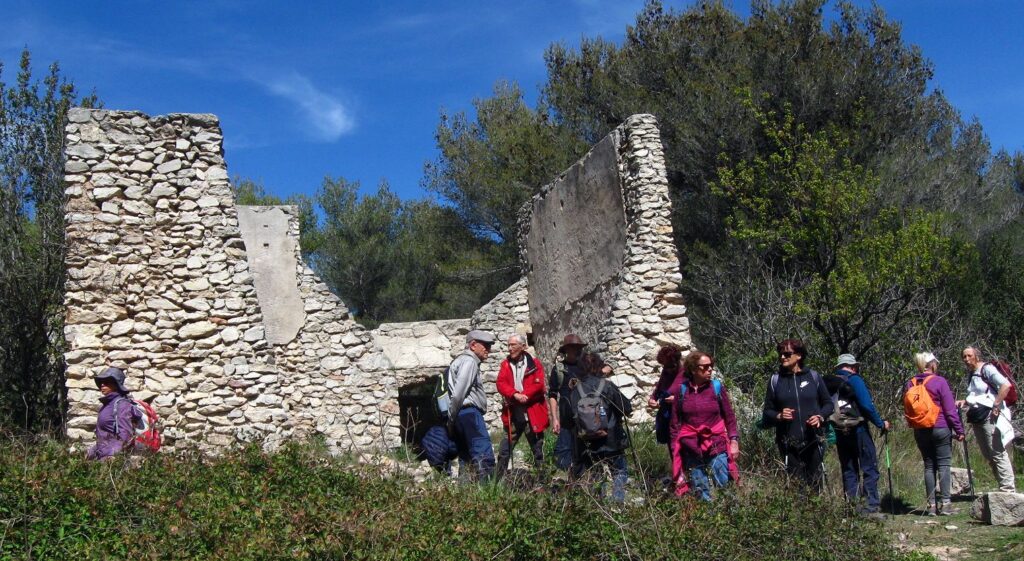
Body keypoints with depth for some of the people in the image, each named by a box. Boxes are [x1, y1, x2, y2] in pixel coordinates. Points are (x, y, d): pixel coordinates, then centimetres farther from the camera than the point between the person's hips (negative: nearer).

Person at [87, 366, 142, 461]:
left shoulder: (121, 405, -10)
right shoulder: (106, 404, 16)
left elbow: (125, 436, -16)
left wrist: (112, 457, -20)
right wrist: (92, 451, 19)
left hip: (112, 457, -8)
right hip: (101, 456, 8)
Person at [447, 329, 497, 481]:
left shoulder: (460, 360, 24)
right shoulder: (469, 361, -7)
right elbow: (458, 393, -17)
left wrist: (452, 419, 12)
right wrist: (452, 416, -8)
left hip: (461, 416, 11)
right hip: (470, 412, -11)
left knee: (466, 458, 11)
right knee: (484, 457, -16)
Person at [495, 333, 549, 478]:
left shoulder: (534, 363, 1)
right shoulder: (505, 364, 8)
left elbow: (539, 384, -10)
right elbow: (501, 384, -4)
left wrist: (523, 396, -20)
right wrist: (515, 394, -20)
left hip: (532, 412, -2)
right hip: (512, 413, 2)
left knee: (537, 449, 5)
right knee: (505, 450, 4)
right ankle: (499, 479, 9)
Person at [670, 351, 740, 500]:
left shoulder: (717, 387, -1)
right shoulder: (682, 390, 0)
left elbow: (730, 417, 4)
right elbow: (675, 422, 5)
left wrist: (734, 441, -3)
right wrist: (675, 449, 3)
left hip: (717, 447, -1)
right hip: (691, 450, 1)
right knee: (700, 492, 7)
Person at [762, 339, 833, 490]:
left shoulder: (813, 376, 5)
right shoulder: (775, 380, 6)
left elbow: (828, 404, 11)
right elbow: (767, 412, 9)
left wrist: (820, 417, -8)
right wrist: (779, 416, -12)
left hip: (814, 441, 0)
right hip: (788, 444, 0)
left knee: (815, 483, 2)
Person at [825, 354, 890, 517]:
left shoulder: (828, 383, 8)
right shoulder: (854, 379, -8)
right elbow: (867, 405, -16)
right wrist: (881, 423, -5)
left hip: (840, 433, 6)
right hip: (858, 430, -6)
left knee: (848, 471, 11)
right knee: (870, 469, 2)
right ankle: (871, 507, -3)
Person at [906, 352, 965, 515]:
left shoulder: (910, 384, 7)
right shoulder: (939, 381, -8)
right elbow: (950, 409, -8)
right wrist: (959, 430, -3)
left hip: (920, 431, 4)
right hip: (941, 428, -4)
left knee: (929, 466, 8)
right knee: (943, 464, 0)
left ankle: (931, 505, 7)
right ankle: (945, 503, -3)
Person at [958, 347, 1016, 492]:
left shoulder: (987, 369, -7)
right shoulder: (970, 375, 17)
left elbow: (1006, 385, -19)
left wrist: (996, 406, -20)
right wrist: (964, 402, 9)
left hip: (990, 416, -9)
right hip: (977, 418, 9)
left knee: (998, 454, -9)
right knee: (988, 456, 11)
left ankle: (1008, 489, -6)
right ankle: (1004, 486, 18)